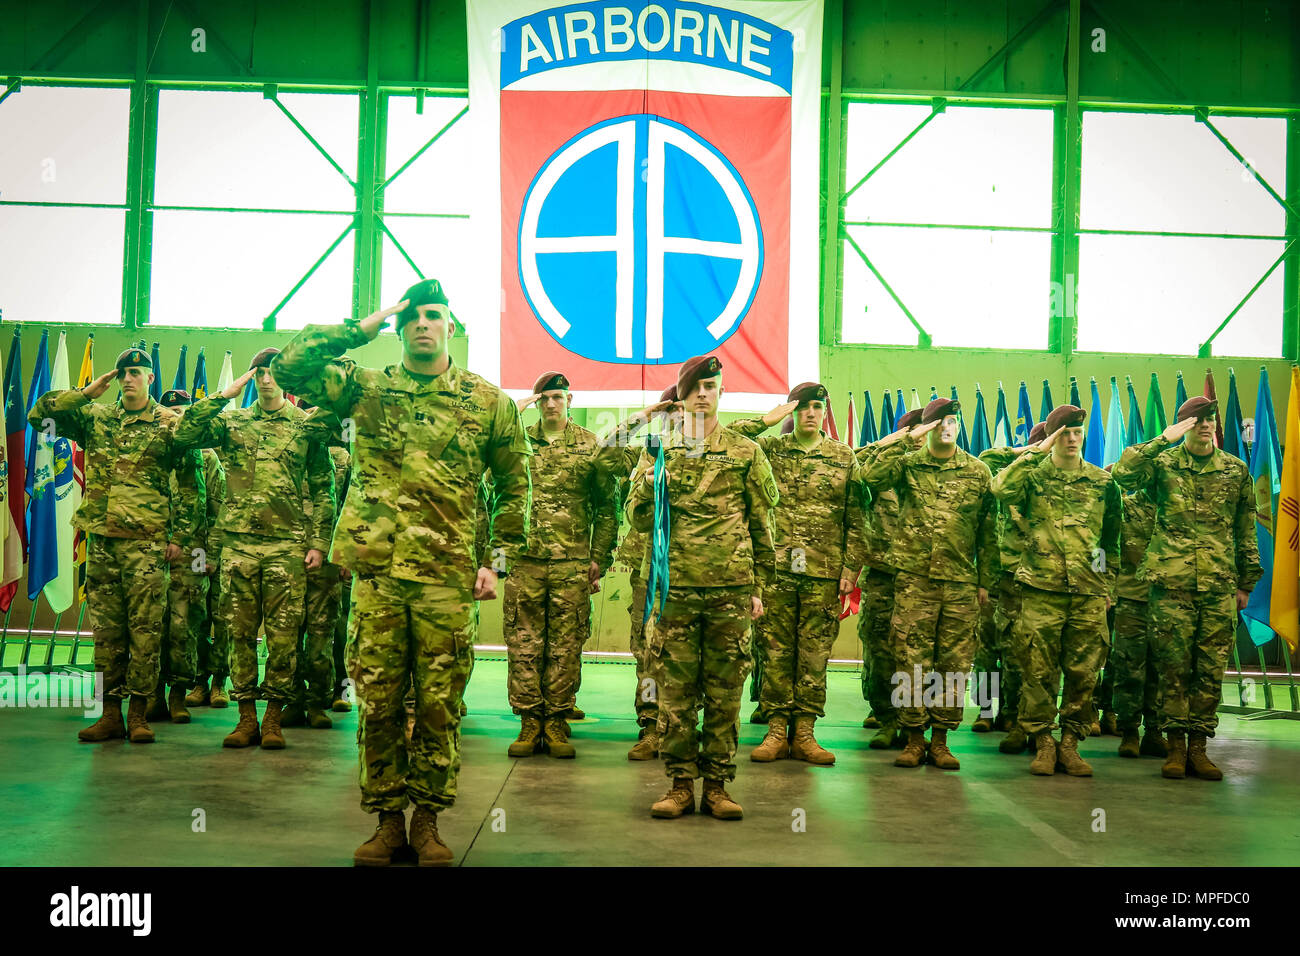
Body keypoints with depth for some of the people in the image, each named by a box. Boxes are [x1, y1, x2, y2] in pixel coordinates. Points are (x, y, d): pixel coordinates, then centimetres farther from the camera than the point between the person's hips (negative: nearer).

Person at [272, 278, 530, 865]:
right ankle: (387, 820, 16)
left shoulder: (488, 402, 7)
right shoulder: (366, 390, 8)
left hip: (448, 578, -1)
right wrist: (363, 327, -2)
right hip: (377, 573, 1)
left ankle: (427, 819, 16)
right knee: (377, 703, 5)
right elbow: (289, 367, -2)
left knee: (439, 705, 3)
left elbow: (513, 488, 11)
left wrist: (497, 561, 3)